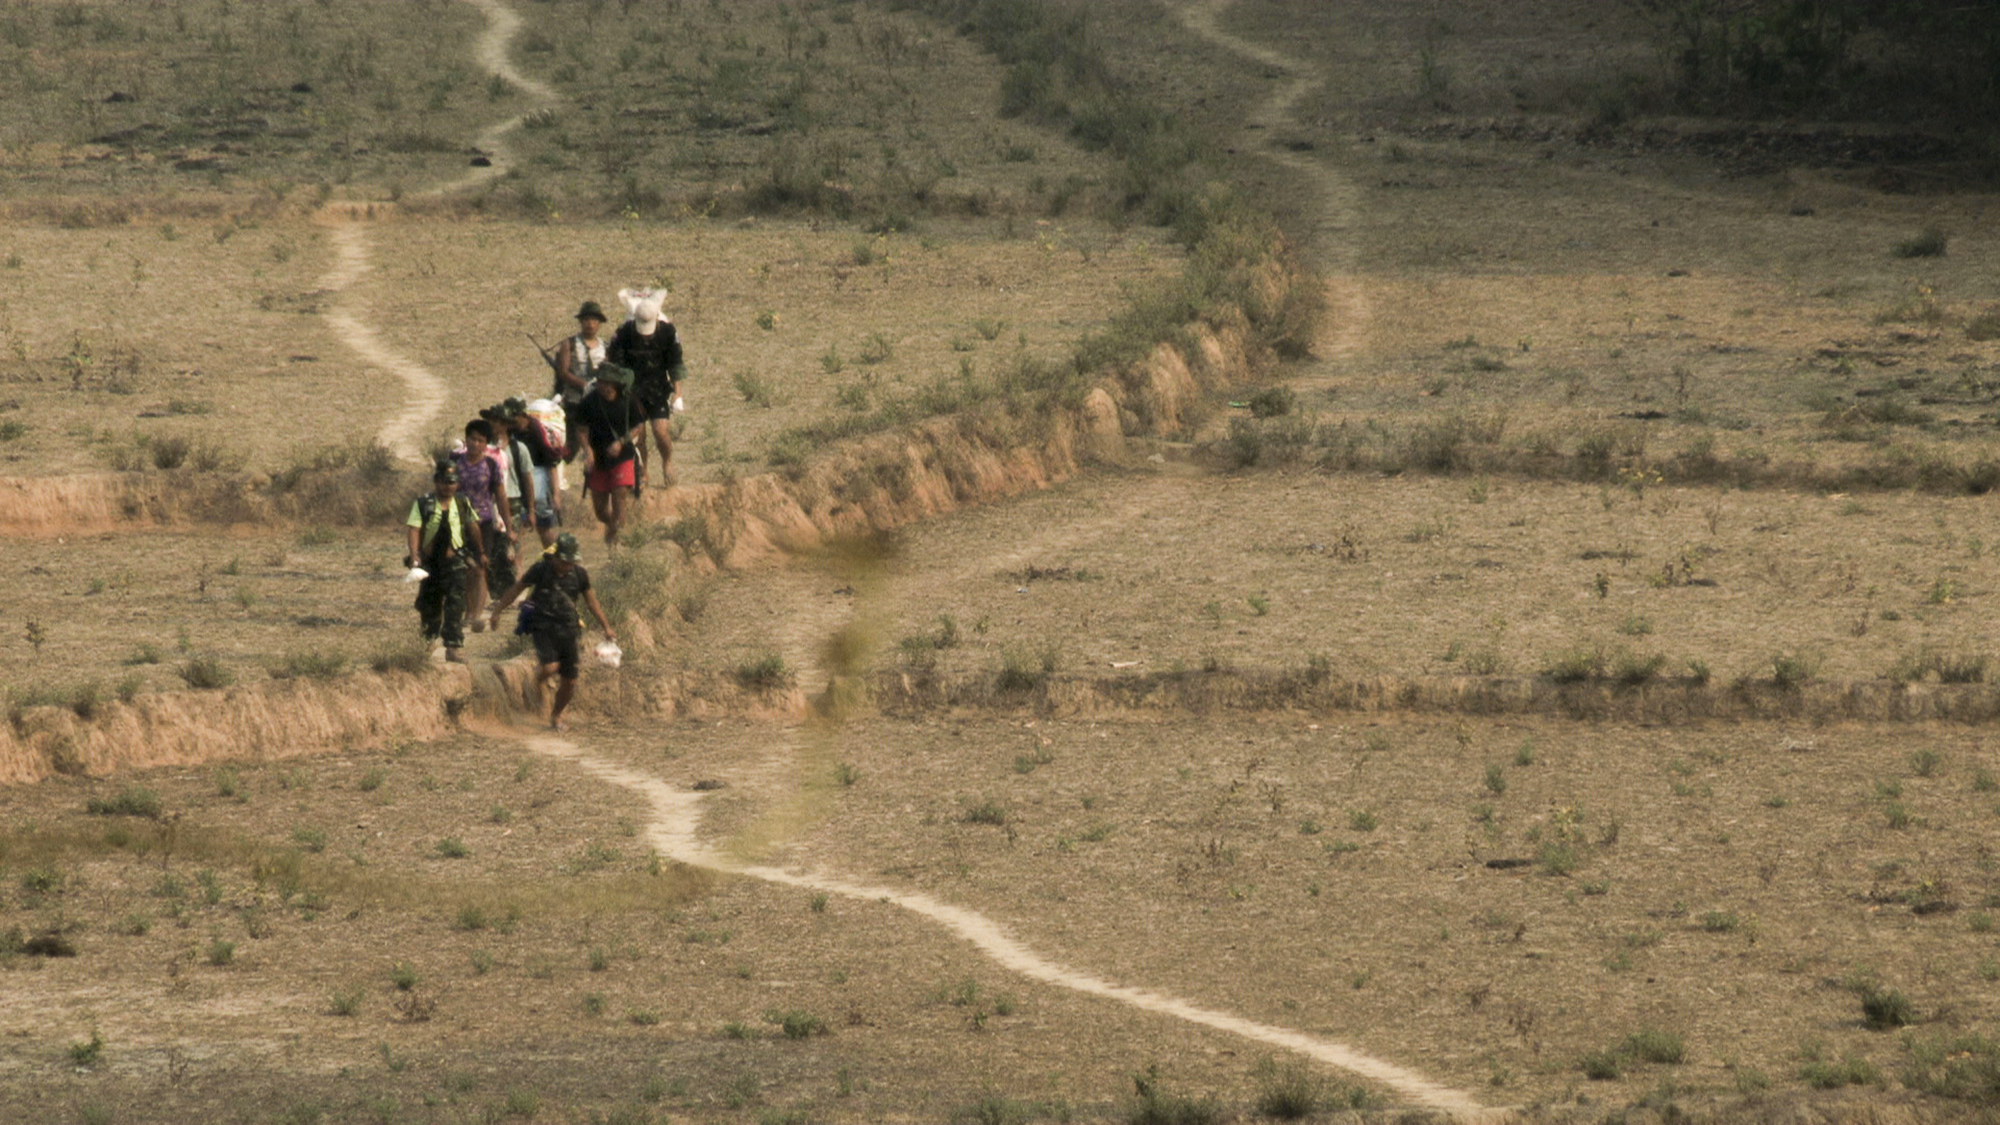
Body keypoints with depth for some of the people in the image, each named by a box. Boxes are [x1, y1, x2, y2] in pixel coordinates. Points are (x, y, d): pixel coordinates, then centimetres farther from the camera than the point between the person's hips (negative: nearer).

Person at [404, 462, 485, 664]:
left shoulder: (462, 504, 6)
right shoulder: (423, 503, -3)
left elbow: (472, 527, 20)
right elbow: (414, 529, -11)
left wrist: (480, 554, 29)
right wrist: (414, 555, -24)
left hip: (454, 561, 0)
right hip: (430, 561, 0)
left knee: (455, 603, -12)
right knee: (429, 603, 11)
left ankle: (453, 647, -13)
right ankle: (430, 641, 32)